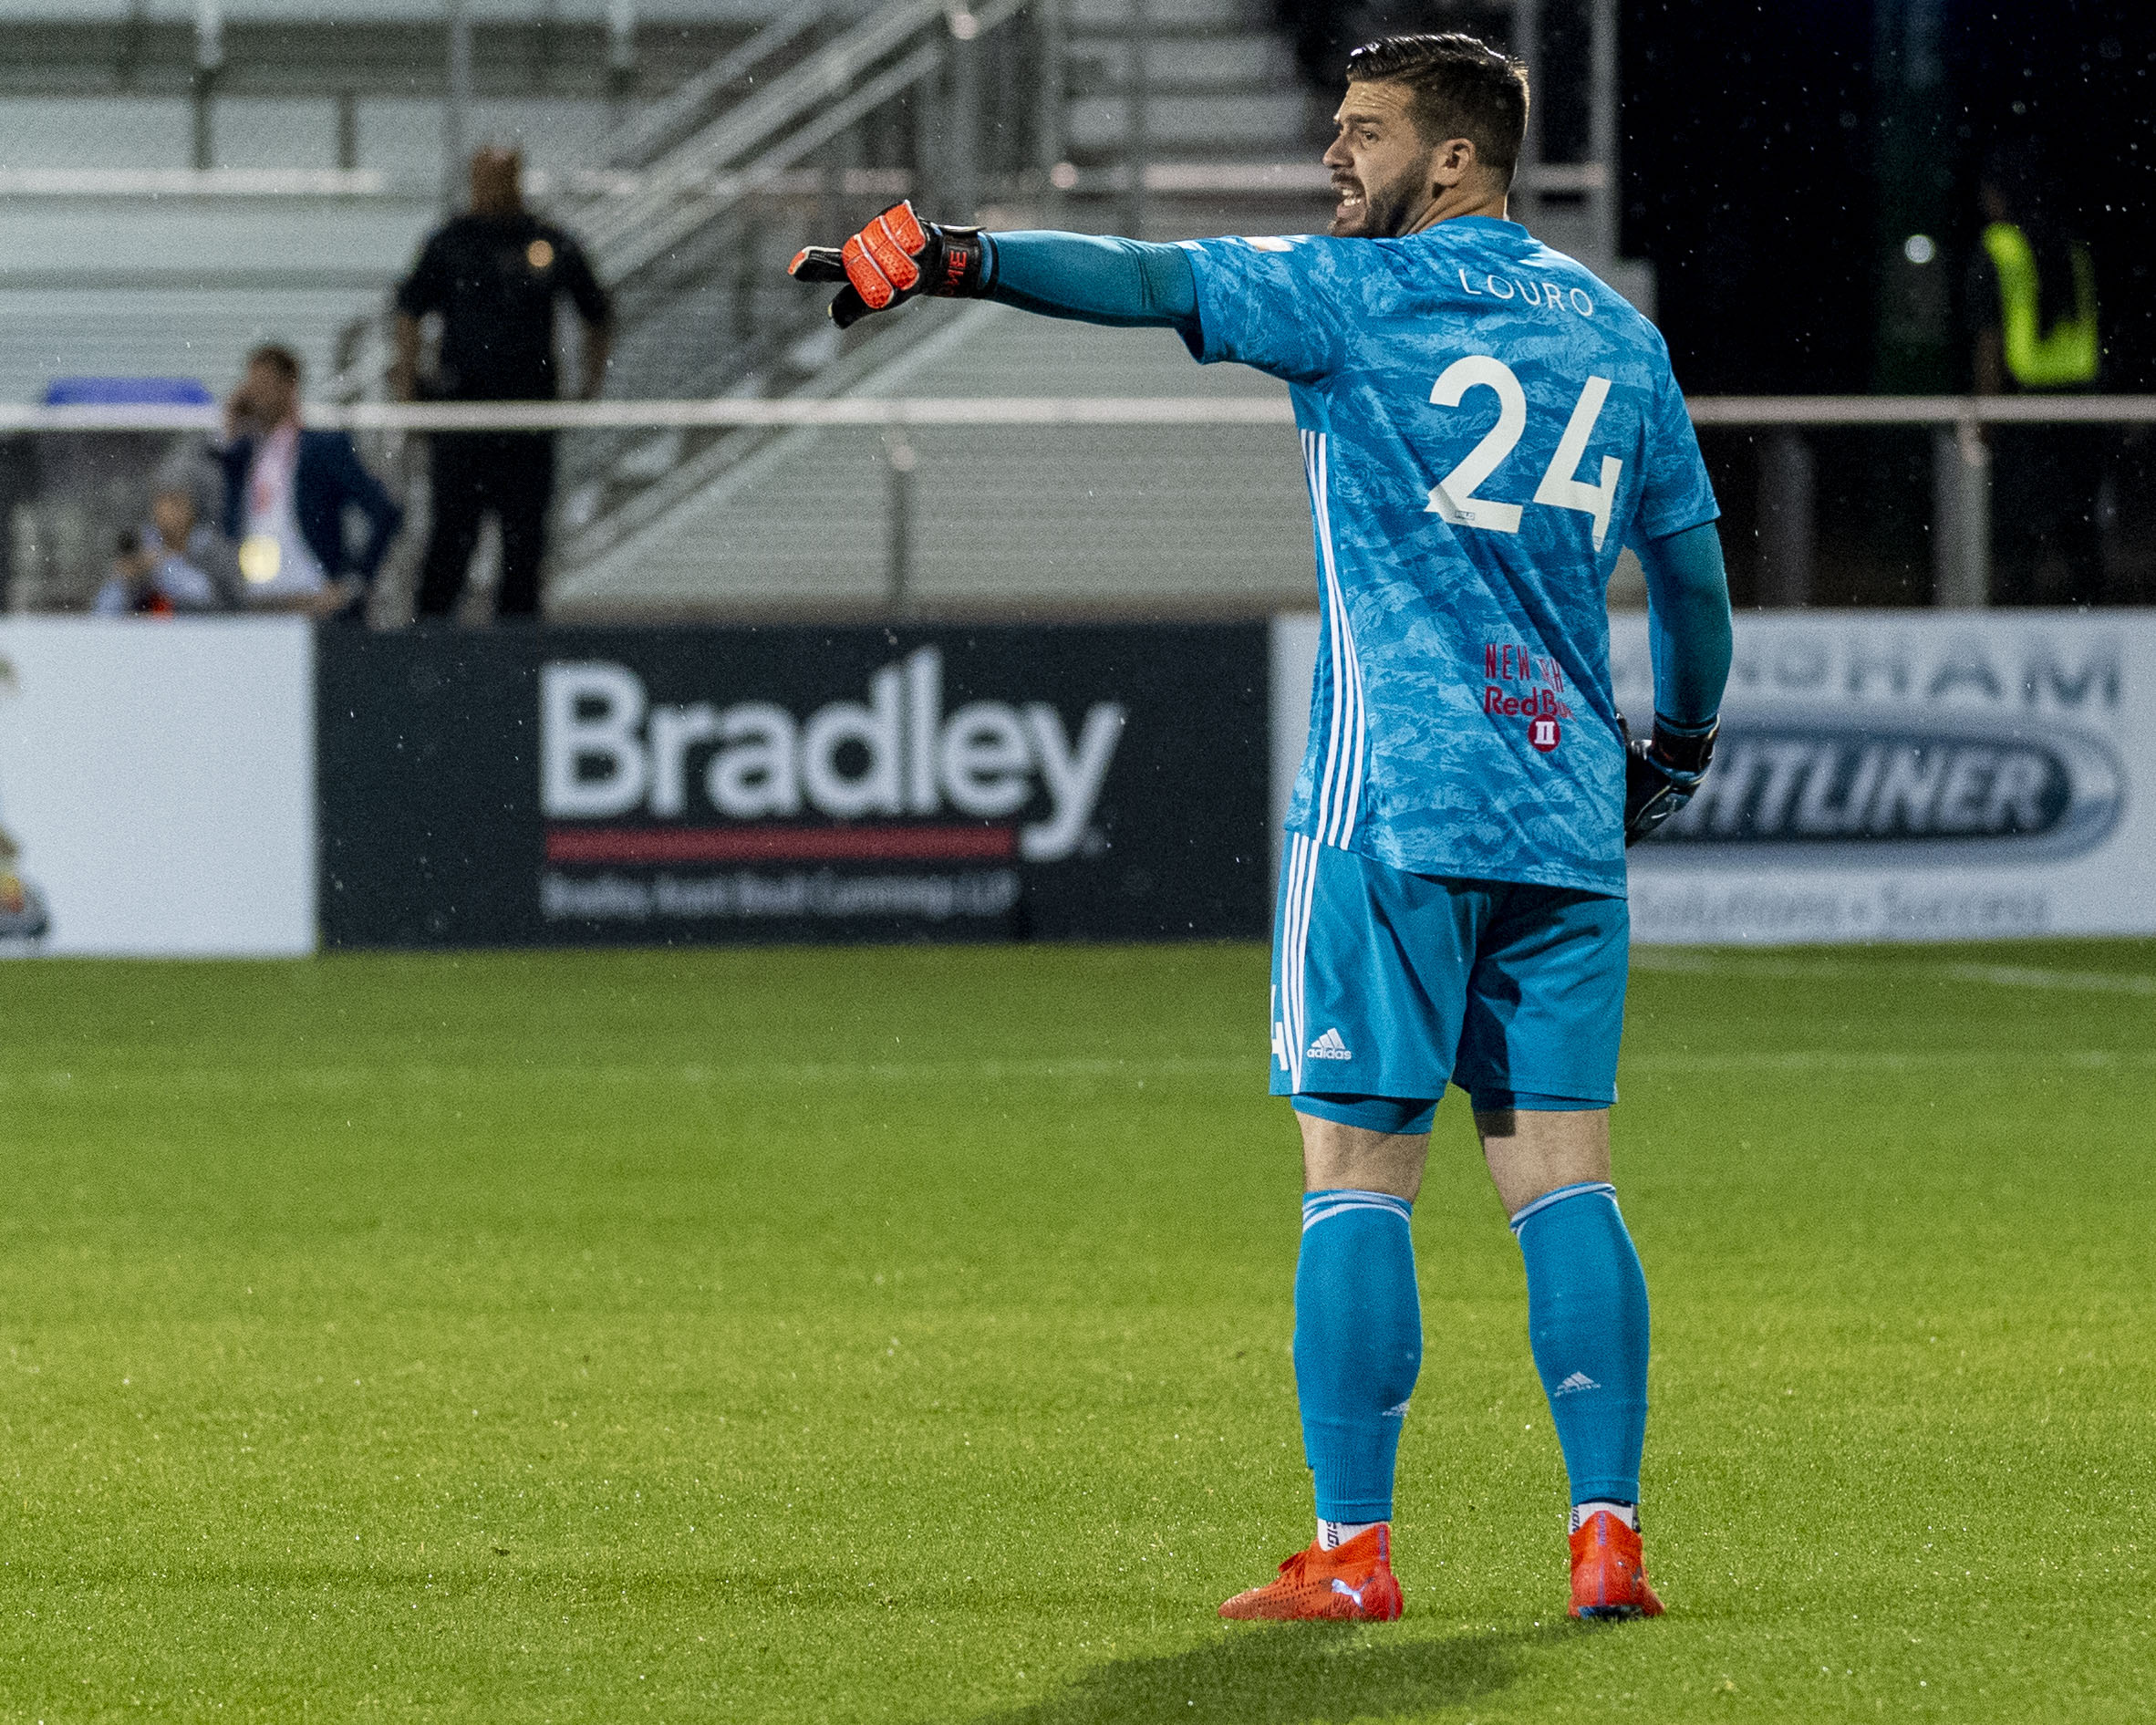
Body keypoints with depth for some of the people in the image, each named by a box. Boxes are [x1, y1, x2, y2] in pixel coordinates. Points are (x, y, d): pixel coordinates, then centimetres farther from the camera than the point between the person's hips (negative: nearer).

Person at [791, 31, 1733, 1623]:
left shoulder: (1360, 293, -2)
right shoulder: (1617, 331, 14)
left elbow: (1149, 281, -16)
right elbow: (1694, 569, 20)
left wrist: (962, 260, -19)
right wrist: (1682, 749, 33)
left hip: (1397, 802, -5)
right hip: (1569, 815, 5)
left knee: (1359, 1175, -2)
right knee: (1562, 1176, 5)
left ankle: (1353, 1550, -4)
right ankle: (1610, 1535, -2)